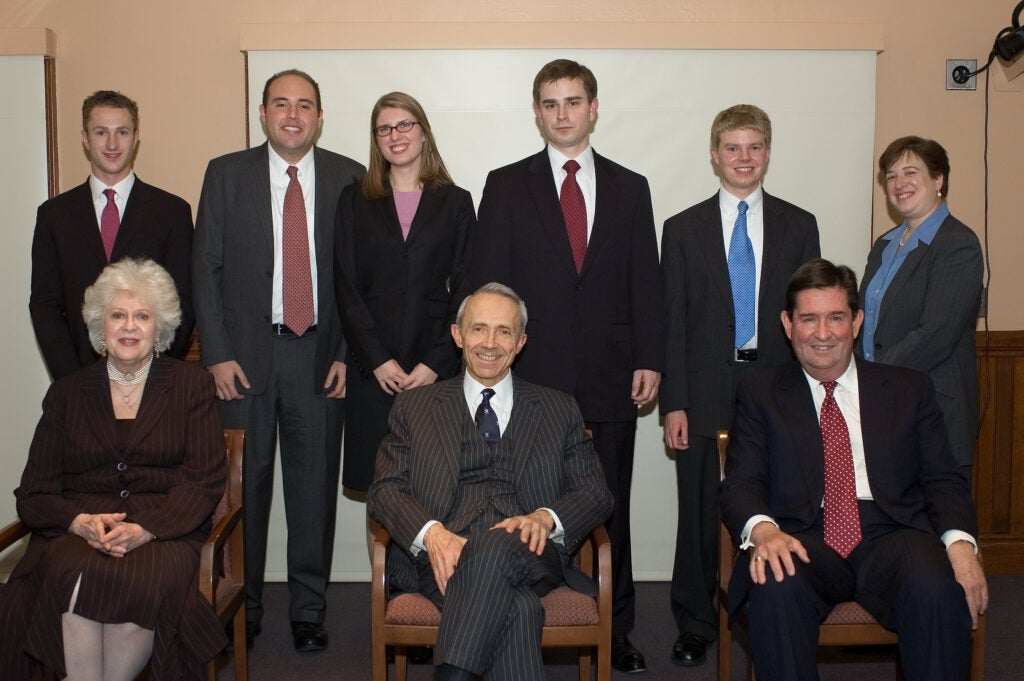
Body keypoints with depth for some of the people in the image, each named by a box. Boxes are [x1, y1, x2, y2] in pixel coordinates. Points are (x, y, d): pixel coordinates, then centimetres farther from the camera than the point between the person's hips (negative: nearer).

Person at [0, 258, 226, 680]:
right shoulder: (67, 393, 17)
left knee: (143, 583, -34)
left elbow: (205, 480, 1)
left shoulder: (190, 385, 12)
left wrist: (145, 529, -15)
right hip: (76, 533, 2)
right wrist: (81, 522, -12)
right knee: (72, 576, -33)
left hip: (163, 532, -1)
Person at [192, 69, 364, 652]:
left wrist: (350, 354, -3)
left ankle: (309, 610, 20)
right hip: (245, 353, 0)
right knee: (244, 484, 7)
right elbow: (206, 269, 3)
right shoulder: (227, 174, 5)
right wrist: (217, 355, -4)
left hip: (321, 355, 0)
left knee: (315, 487, 6)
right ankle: (242, 608, 23)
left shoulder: (349, 178, 5)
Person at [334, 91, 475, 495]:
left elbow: (464, 289, 3)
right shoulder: (355, 201, 10)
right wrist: (377, 359, -7)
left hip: (436, 369, -1)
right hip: (372, 370, 1)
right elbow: (346, 287, 3)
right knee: (377, 482, 1)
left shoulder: (455, 202, 8)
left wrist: (436, 363, -8)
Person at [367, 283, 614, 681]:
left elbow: (596, 495, 13)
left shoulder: (559, 410, 21)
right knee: (517, 609, -36)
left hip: (529, 554, 1)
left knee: (499, 545, -38)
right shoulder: (414, 406, 20)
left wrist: (546, 518, -11)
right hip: (443, 557, -1)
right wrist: (431, 533, -14)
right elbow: (385, 489, 9)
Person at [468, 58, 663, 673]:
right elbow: (485, 280, 2)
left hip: (611, 379, 2)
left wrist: (650, 359, -1)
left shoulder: (630, 189, 11)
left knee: (611, 507, 8)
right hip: (532, 375, -1)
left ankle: (615, 627, 20)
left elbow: (647, 282, 8)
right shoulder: (506, 186, 6)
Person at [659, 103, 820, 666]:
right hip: (706, 394, 0)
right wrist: (673, 403, -4)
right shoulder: (683, 229, 6)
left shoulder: (799, 226, 8)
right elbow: (672, 323, 2)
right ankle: (695, 625, 21)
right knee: (700, 514, 5)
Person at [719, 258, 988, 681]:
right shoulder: (760, 395, 15)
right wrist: (762, 528, -20)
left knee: (938, 587, -32)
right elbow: (741, 484, 4)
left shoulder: (910, 389, 19)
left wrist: (960, 541, -9)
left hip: (891, 535, 1)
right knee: (776, 585, -35)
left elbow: (942, 479, 12)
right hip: (803, 540, -1)